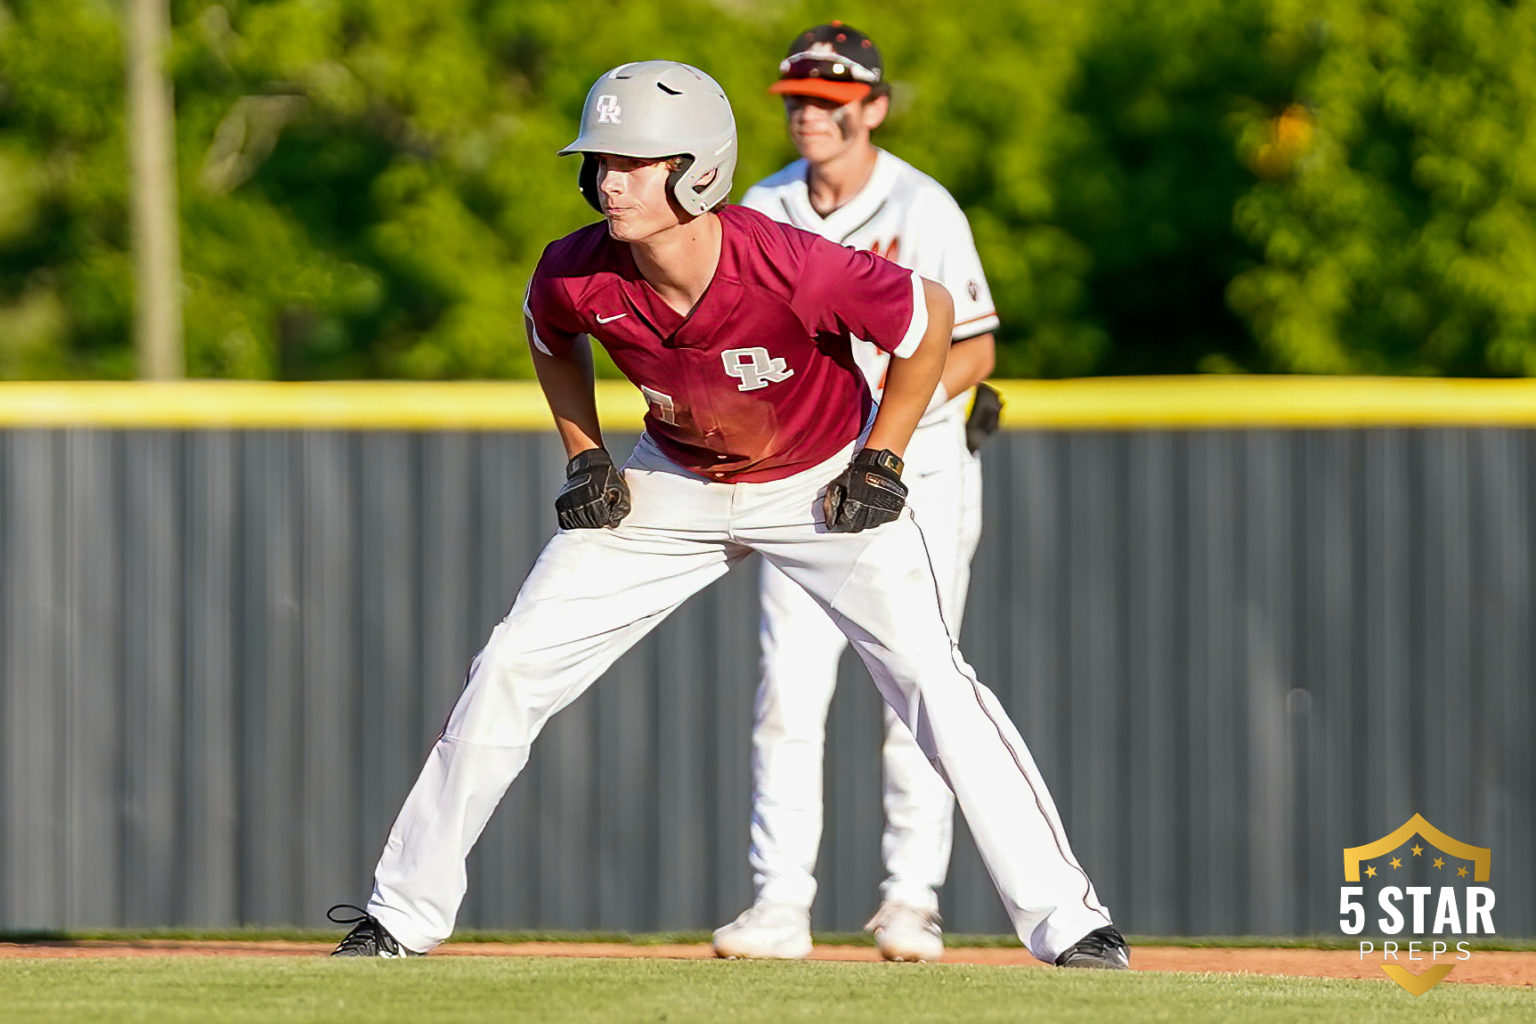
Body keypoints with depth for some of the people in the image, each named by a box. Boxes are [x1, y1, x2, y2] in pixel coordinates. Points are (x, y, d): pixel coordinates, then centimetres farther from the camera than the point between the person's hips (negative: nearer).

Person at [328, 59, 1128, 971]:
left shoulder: (797, 270, -35)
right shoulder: (575, 277, -23)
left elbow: (931, 316, -17)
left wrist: (882, 462, -15)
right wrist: (585, 458, -3)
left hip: (824, 482, -3)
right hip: (672, 486, 3)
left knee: (931, 676, -19)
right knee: (511, 672, -3)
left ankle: (1067, 919, -13)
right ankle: (405, 911, 10)